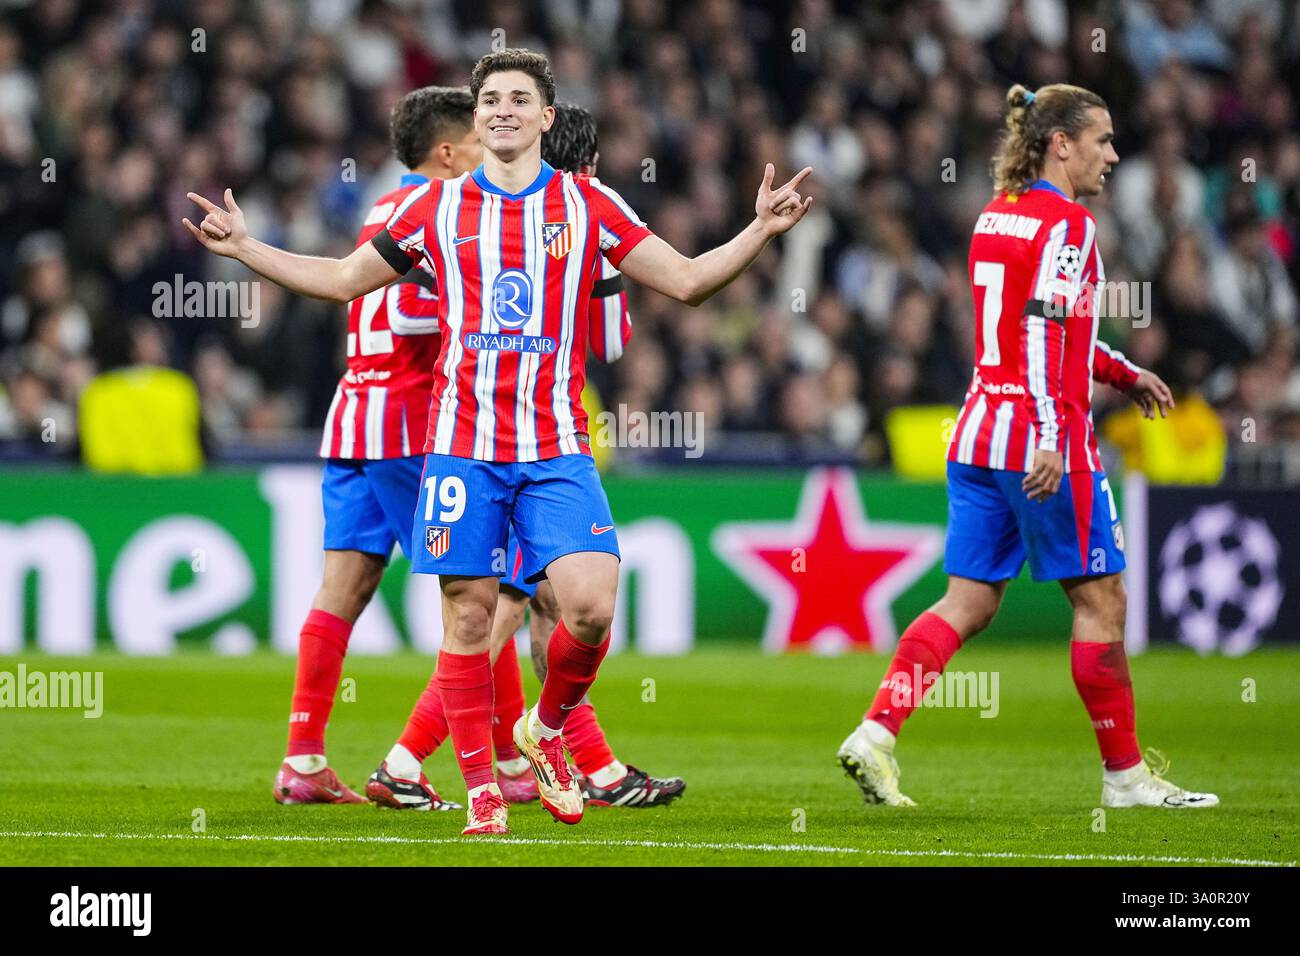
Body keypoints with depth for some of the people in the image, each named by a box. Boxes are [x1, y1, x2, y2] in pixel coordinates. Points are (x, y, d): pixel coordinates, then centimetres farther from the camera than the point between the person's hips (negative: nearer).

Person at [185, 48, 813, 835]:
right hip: (462, 443, 0)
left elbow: (687, 280, 9)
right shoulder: (437, 207, 8)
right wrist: (245, 249, 12)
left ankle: (545, 730, 12)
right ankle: (482, 791, 10)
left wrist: (762, 231, -4)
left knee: (590, 604, -16)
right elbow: (344, 280, 19)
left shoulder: (589, 206, 7)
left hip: (557, 450, 0)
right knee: (469, 615, -2)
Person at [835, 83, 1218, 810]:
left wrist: (1125, 372, 34)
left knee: (970, 604, 8)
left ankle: (876, 733, -6)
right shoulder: (1066, 225, -11)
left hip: (981, 432, 8)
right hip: (1041, 439, -8)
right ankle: (1124, 772, 9)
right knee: (1101, 599, 3)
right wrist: (1050, 437, -26)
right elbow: (1042, 331, -21)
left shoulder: (997, 215, 16)